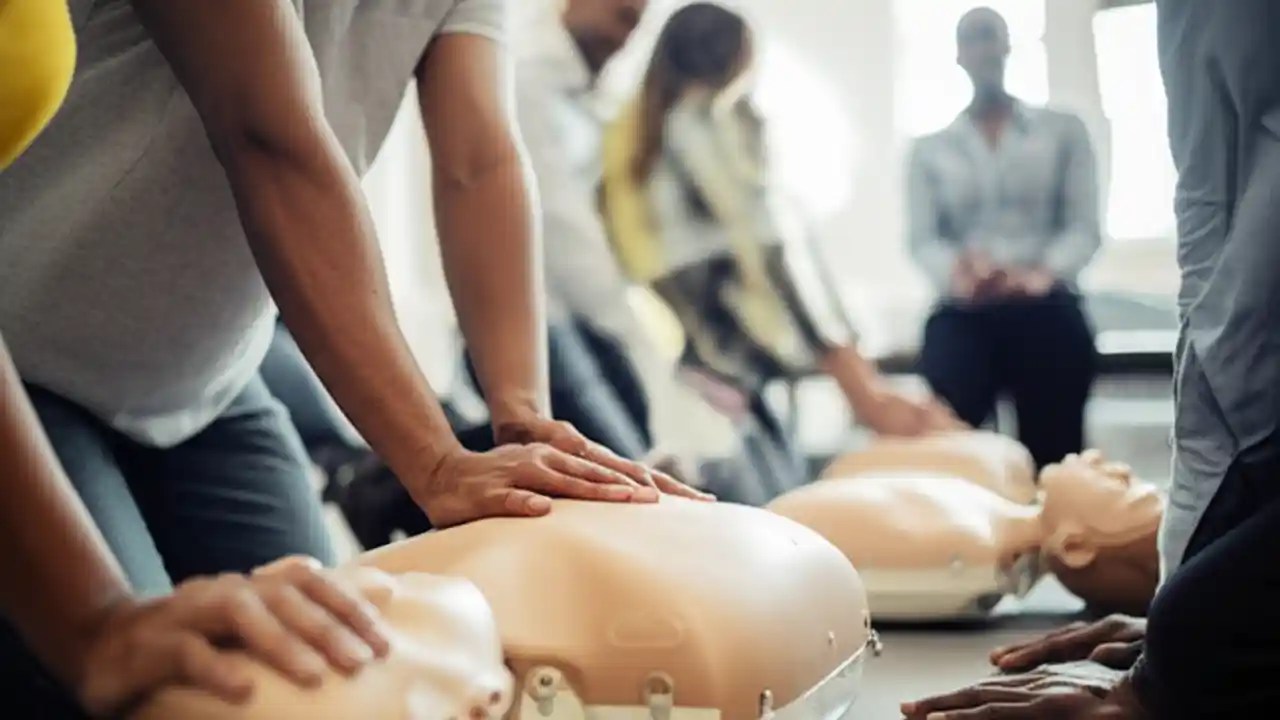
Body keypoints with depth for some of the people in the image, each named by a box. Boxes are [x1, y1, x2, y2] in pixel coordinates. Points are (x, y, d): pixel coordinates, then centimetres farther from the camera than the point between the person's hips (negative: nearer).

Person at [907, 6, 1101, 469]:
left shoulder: (1063, 131, 14)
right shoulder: (930, 149, 16)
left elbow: (1084, 227, 4)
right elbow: (921, 240, 4)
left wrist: (1045, 272, -18)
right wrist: (958, 272, -20)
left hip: (1047, 314, 0)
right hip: (963, 317, 0)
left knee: (1052, 455, -2)